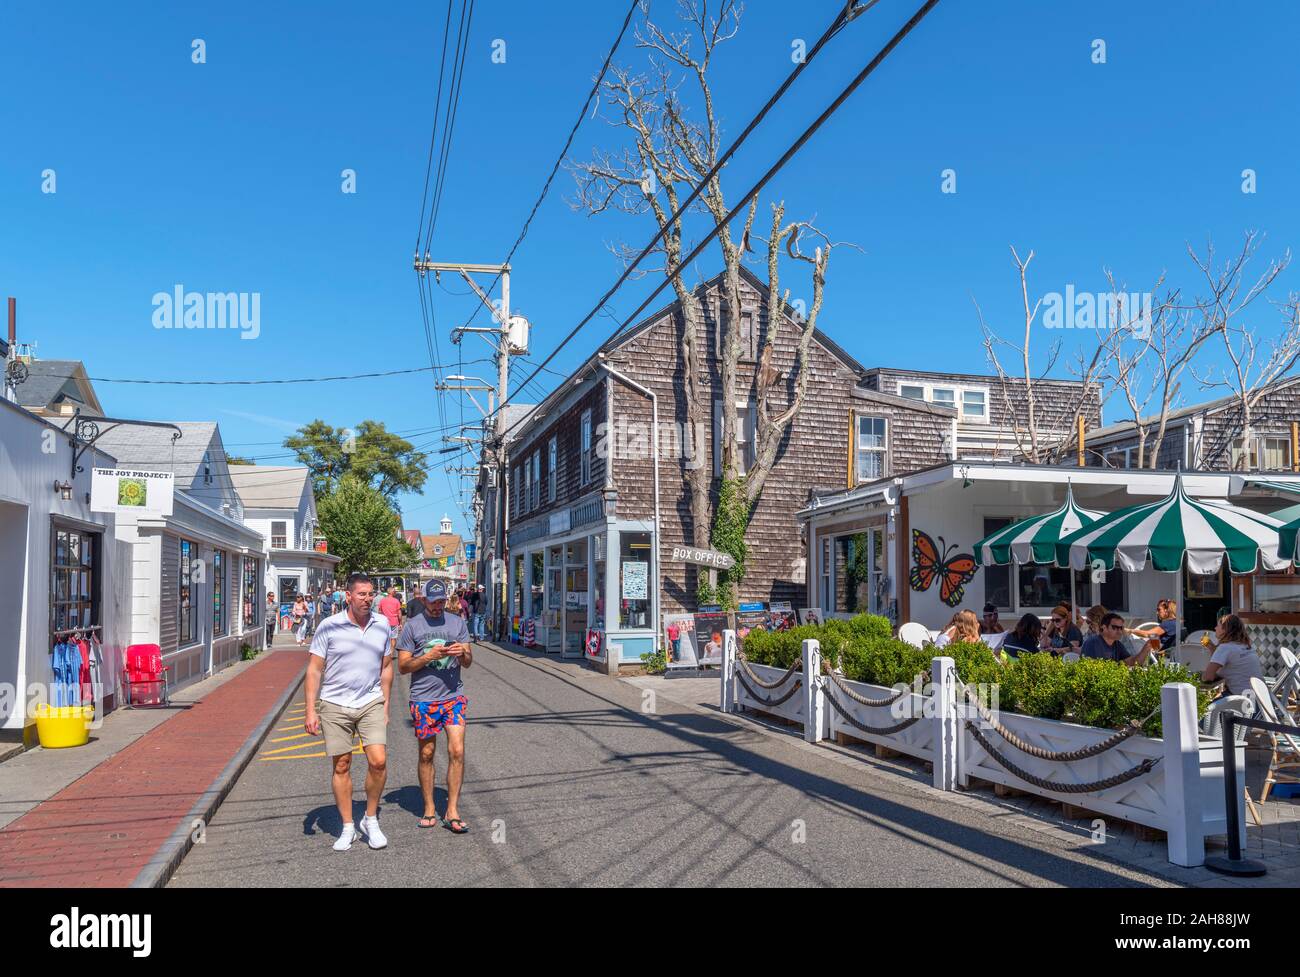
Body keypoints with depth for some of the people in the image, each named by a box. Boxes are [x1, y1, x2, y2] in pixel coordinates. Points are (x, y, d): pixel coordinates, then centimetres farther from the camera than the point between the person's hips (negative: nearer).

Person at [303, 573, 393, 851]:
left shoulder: (382, 624, 3)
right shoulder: (329, 626, -7)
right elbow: (314, 670, -3)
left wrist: (385, 707, 11)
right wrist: (310, 711, -8)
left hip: (371, 703, 2)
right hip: (334, 705, -1)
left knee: (378, 761, -10)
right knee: (341, 766, 6)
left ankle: (371, 820, 11)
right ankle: (347, 828, 19)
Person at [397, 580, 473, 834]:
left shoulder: (457, 622, 9)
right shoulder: (412, 626, 1)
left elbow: (468, 663, 10)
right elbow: (402, 666, -1)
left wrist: (462, 653, -14)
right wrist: (429, 656, -15)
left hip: (453, 696, 1)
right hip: (423, 699, -1)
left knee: (457, 751, -7)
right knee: (426, 754, 8)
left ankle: (452, 812, 0)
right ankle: (429, 808, 23)